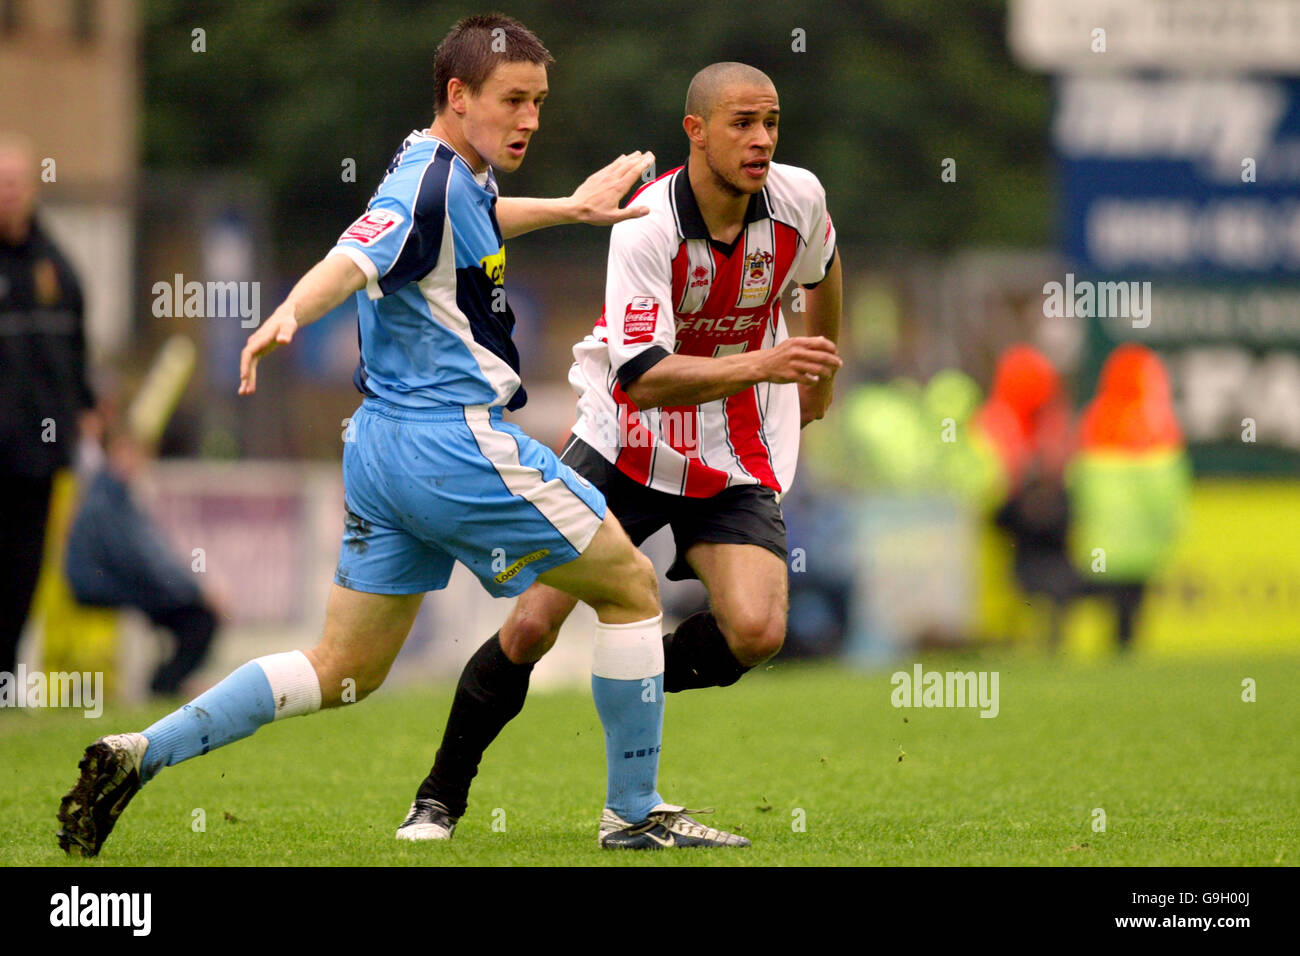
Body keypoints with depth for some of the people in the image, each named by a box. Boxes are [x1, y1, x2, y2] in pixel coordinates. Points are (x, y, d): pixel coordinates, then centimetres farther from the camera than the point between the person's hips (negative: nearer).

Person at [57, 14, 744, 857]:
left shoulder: (456, 177, 16)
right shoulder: (431, 181, -15)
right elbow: (351, 262, -32)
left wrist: (570, 209, 49)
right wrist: (288, 316, -51)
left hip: (382, 442, 10)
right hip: (453, 440, -10)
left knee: (344, 670, 10)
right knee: (631, 586, 4)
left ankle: (142, 754, -1)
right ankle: (640, 810, 10)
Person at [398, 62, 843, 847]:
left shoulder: (798, 197, -11)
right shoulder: (646, 226, -24)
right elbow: (642, 376, -31)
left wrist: (821, 377, 28)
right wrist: (762, 365, -41)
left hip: (736, 464, 3)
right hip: (626, 445, -3)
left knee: (756, 633, -20)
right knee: (531, 625, -9)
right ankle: (442, 796, 11)